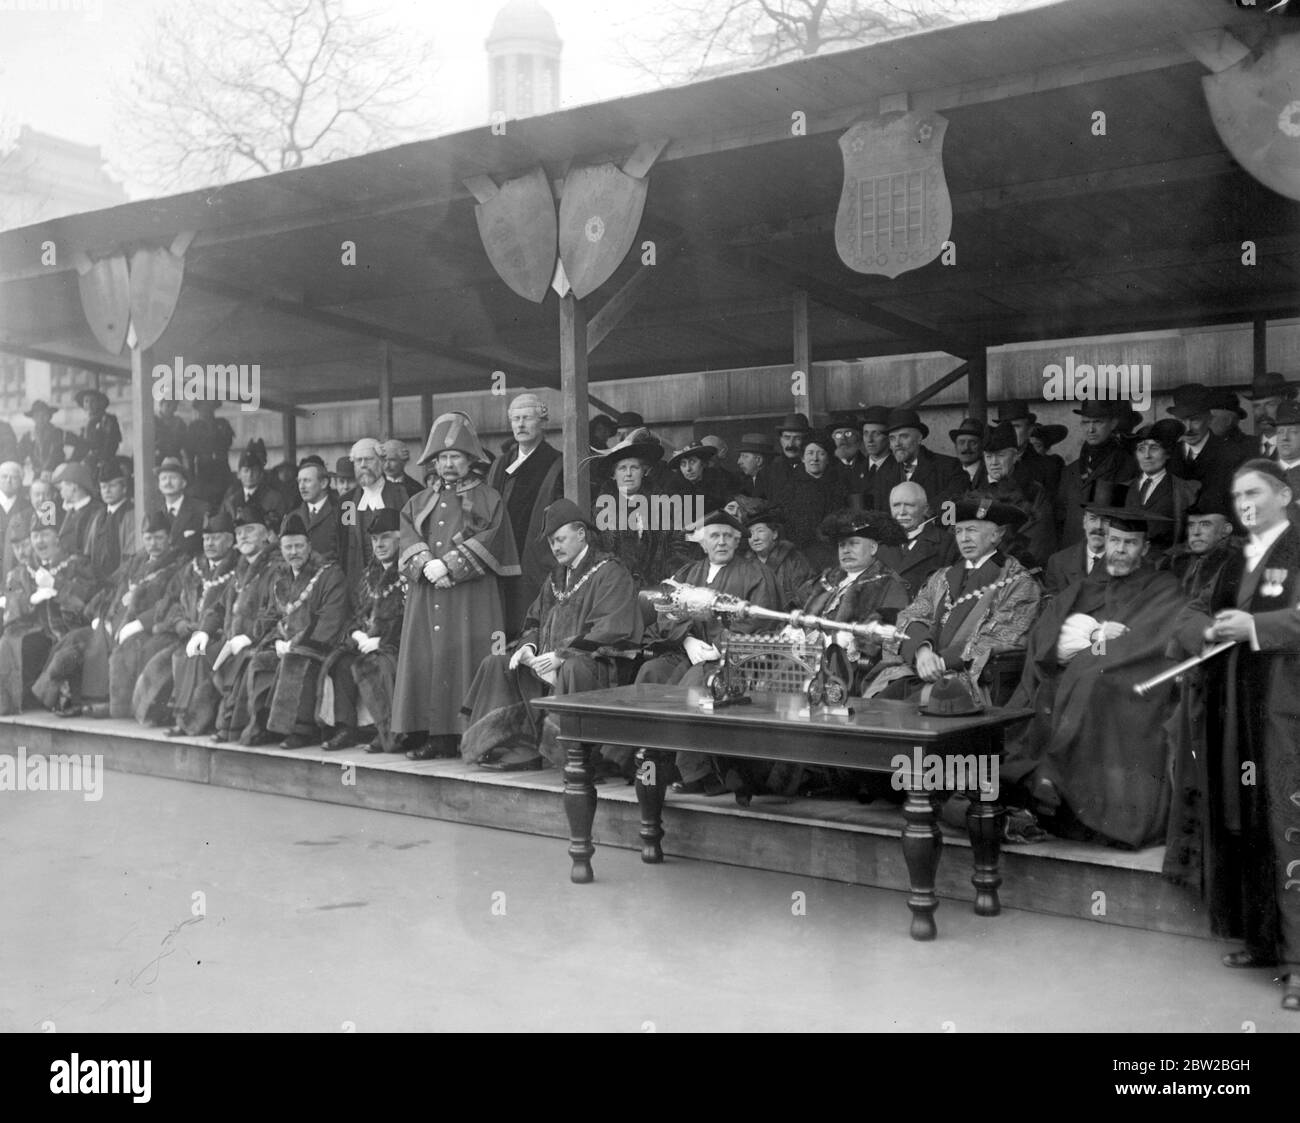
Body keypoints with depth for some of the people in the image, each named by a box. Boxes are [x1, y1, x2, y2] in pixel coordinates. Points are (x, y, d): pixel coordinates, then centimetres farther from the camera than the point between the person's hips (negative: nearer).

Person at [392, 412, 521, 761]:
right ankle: (433, 734, 2)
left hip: (471, 593, -4)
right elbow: (408, 538, 7)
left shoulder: (487, 499, 5)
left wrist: (447, 566, -15)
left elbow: (488, 542, -7)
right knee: (426, 659, -1)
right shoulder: (420, 502, 19)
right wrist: (426, 564, -12)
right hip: (426, 593, 4)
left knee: (465, 658, -9)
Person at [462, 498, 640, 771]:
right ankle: (513, 749, -12)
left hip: (593, 664, -8)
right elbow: (535, 620, 25)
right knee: (494, 664, -3)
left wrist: (561, 655, -20)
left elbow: (609, 631, -15)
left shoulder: (610, 572, -4)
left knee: (572, 669, -40)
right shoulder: (556, 577, 23)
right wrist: (528, 646, 0)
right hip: (546, 663, 8)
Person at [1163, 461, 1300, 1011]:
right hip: (1233, 711, 7)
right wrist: (1209, 628, -7)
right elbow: (1193, 615, 13)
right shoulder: (1235, 565, 19)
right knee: (1241, 826, 10)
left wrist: (1253, 626, -25)